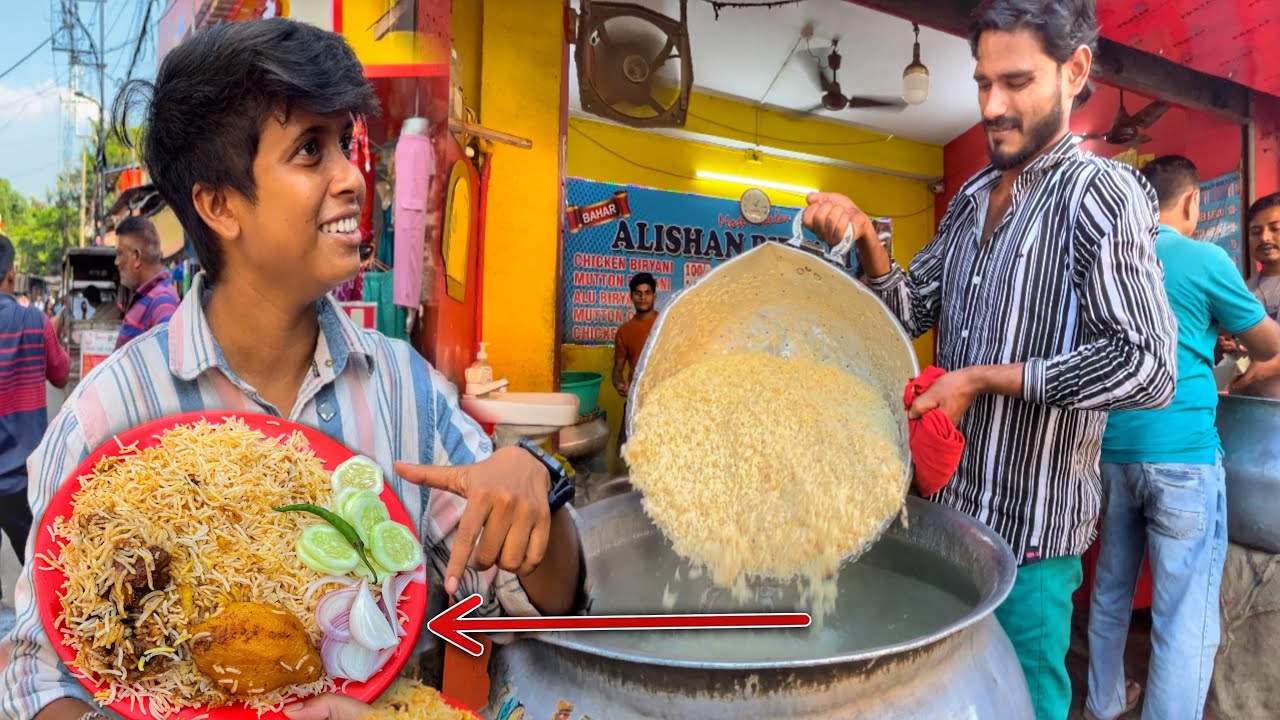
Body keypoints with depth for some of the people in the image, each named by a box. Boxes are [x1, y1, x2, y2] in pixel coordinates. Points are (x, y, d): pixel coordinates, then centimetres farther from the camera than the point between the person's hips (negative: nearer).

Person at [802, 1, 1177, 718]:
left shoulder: (1101, 192, -13)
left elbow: (1148, 367, -21)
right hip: (948, 500, 7)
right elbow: (914, 311, 10)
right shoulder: (972, 198, 9)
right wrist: (865, 239, -5)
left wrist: (984, 378, -20)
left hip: (1030, 523, -7)